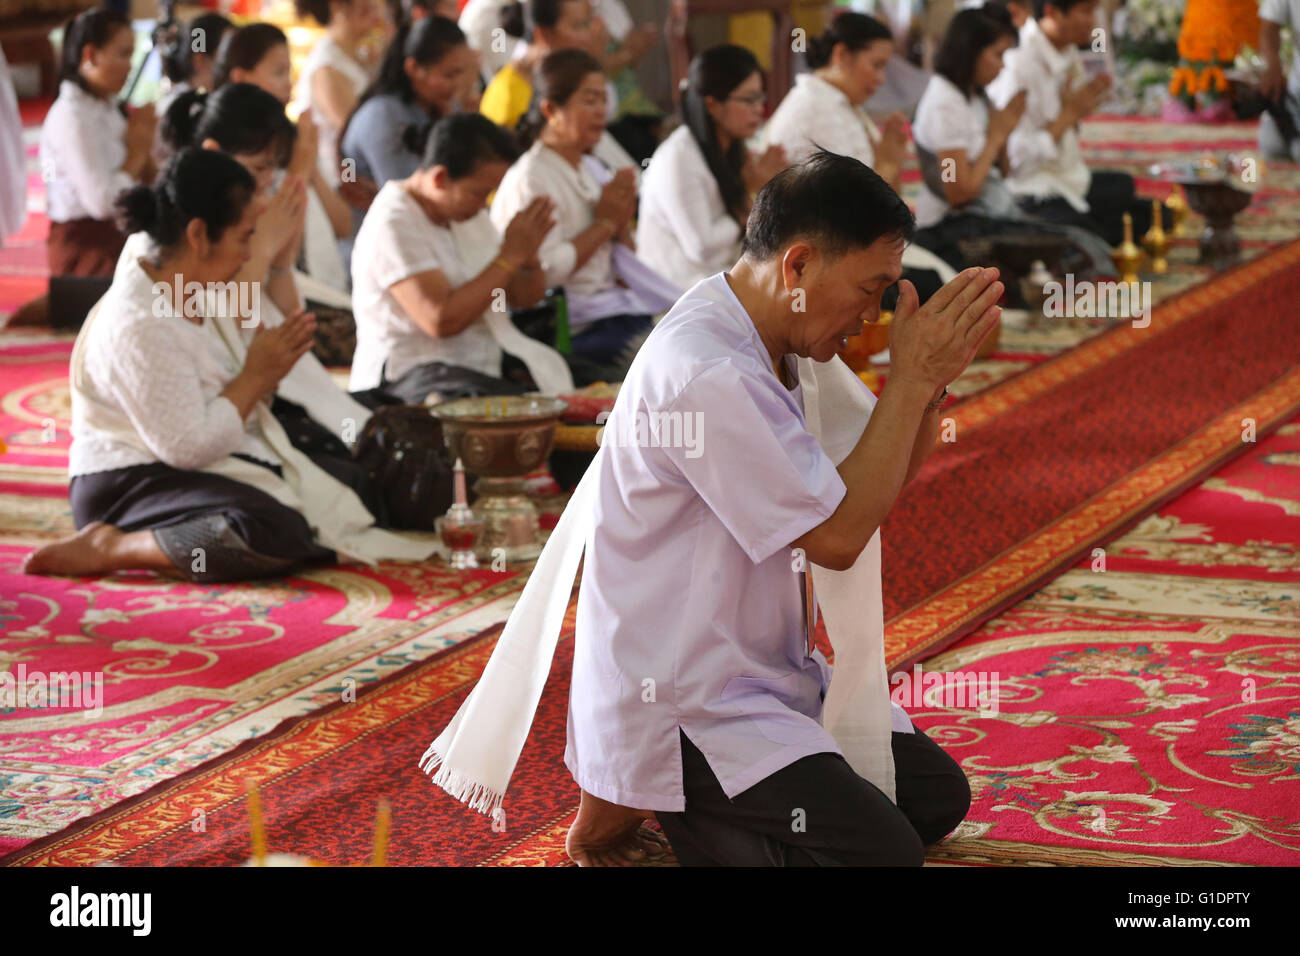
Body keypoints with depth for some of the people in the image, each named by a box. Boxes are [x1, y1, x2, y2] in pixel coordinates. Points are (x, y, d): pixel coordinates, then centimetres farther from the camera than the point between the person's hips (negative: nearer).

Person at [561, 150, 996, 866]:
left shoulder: (767, 350, 7)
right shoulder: (705, 375, -26)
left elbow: (866, 496, 10)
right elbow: (837, 536, -22)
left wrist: (932, 379, -4)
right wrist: (910, 378, -17)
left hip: (764, 671, 10)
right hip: (678, 704, -10)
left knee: (938, 796, 11)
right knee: (882, 851, -18)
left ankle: (715, 806, 14)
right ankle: (632, 804, -4)